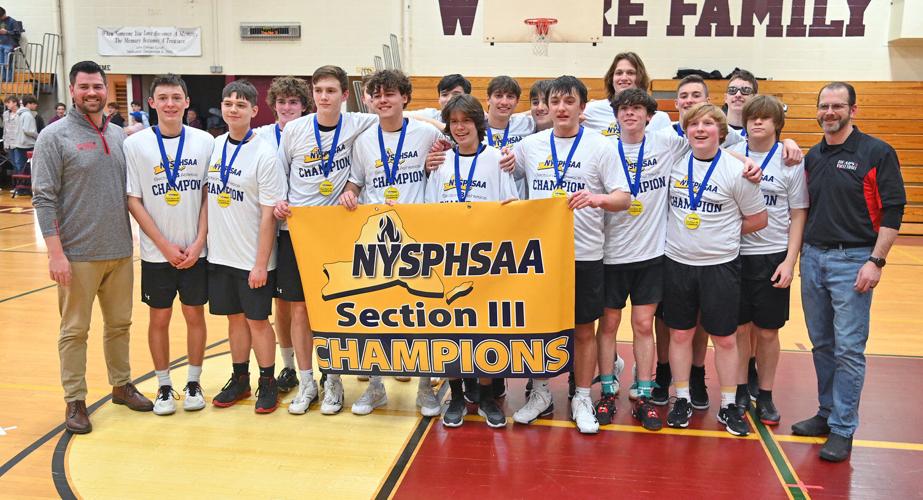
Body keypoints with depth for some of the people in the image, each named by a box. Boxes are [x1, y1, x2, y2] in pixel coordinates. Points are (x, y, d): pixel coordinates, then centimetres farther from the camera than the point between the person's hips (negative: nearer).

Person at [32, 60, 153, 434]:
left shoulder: (119, 136, 10)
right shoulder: (55, 136, -6)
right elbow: (43, 198, -10)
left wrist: (136, 235, 9)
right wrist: (56, 252, -16)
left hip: (120, 251, 5)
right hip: (78, 255, -5)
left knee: (120, 323, 15)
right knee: (75, 330, 5)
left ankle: (122, 384, 30)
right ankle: (75, 400, 15)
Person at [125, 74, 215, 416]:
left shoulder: (205, 142, -1)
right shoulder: (135, 144, -4)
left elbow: (210, 196, 1)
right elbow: (133, 200, -4)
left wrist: (198, 242, -7)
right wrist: (165, 245, -10)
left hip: (196, 250, 1)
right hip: (157, 252, -1)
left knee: (195, 314, 8)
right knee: (159, 318, 8)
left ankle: (193, 384, 23)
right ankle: (164, 387, 23)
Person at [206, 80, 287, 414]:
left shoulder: (264, 155, -12)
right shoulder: (212, 147, 5)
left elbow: (268, 215, -13)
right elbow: (205, 195, 15)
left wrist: (261, 263, -15)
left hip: (252, 259, -5)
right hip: (220, 255, 5)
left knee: (258, 320, 4)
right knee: (235, 318, 15)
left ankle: (268, 383, 19)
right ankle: (240, 379, 28)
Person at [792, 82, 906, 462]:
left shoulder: (877, 153, -5)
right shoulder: (812, 156, 12)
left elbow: (893, 210, -8)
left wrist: (876, 261, -14)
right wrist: (802, 253, 8)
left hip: (852, 260, -5)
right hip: (813, 257, 6)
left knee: (848, 349, -3)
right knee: (821, 344, 12)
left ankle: (842, 430, 6)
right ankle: (827, 413, 25)